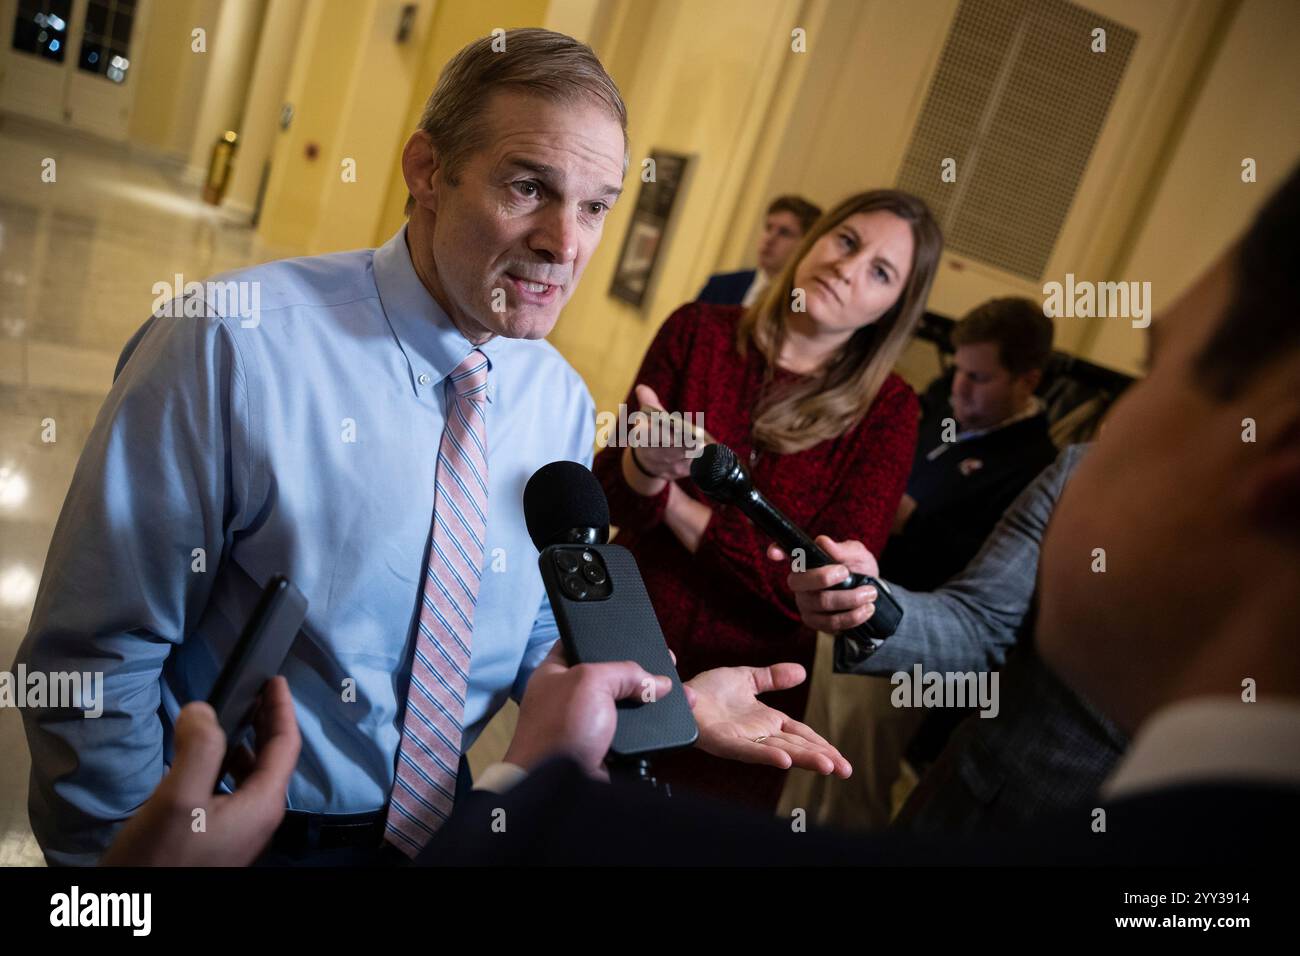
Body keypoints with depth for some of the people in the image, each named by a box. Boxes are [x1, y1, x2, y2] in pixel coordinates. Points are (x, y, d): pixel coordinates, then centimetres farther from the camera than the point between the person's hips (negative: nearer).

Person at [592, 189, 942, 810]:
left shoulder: (886, 411, -9)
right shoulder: (699, 332, -6)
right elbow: (608, 494, -10)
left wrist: (672, 504, -18)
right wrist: (647, 463, -33)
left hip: (743, 690, -1)